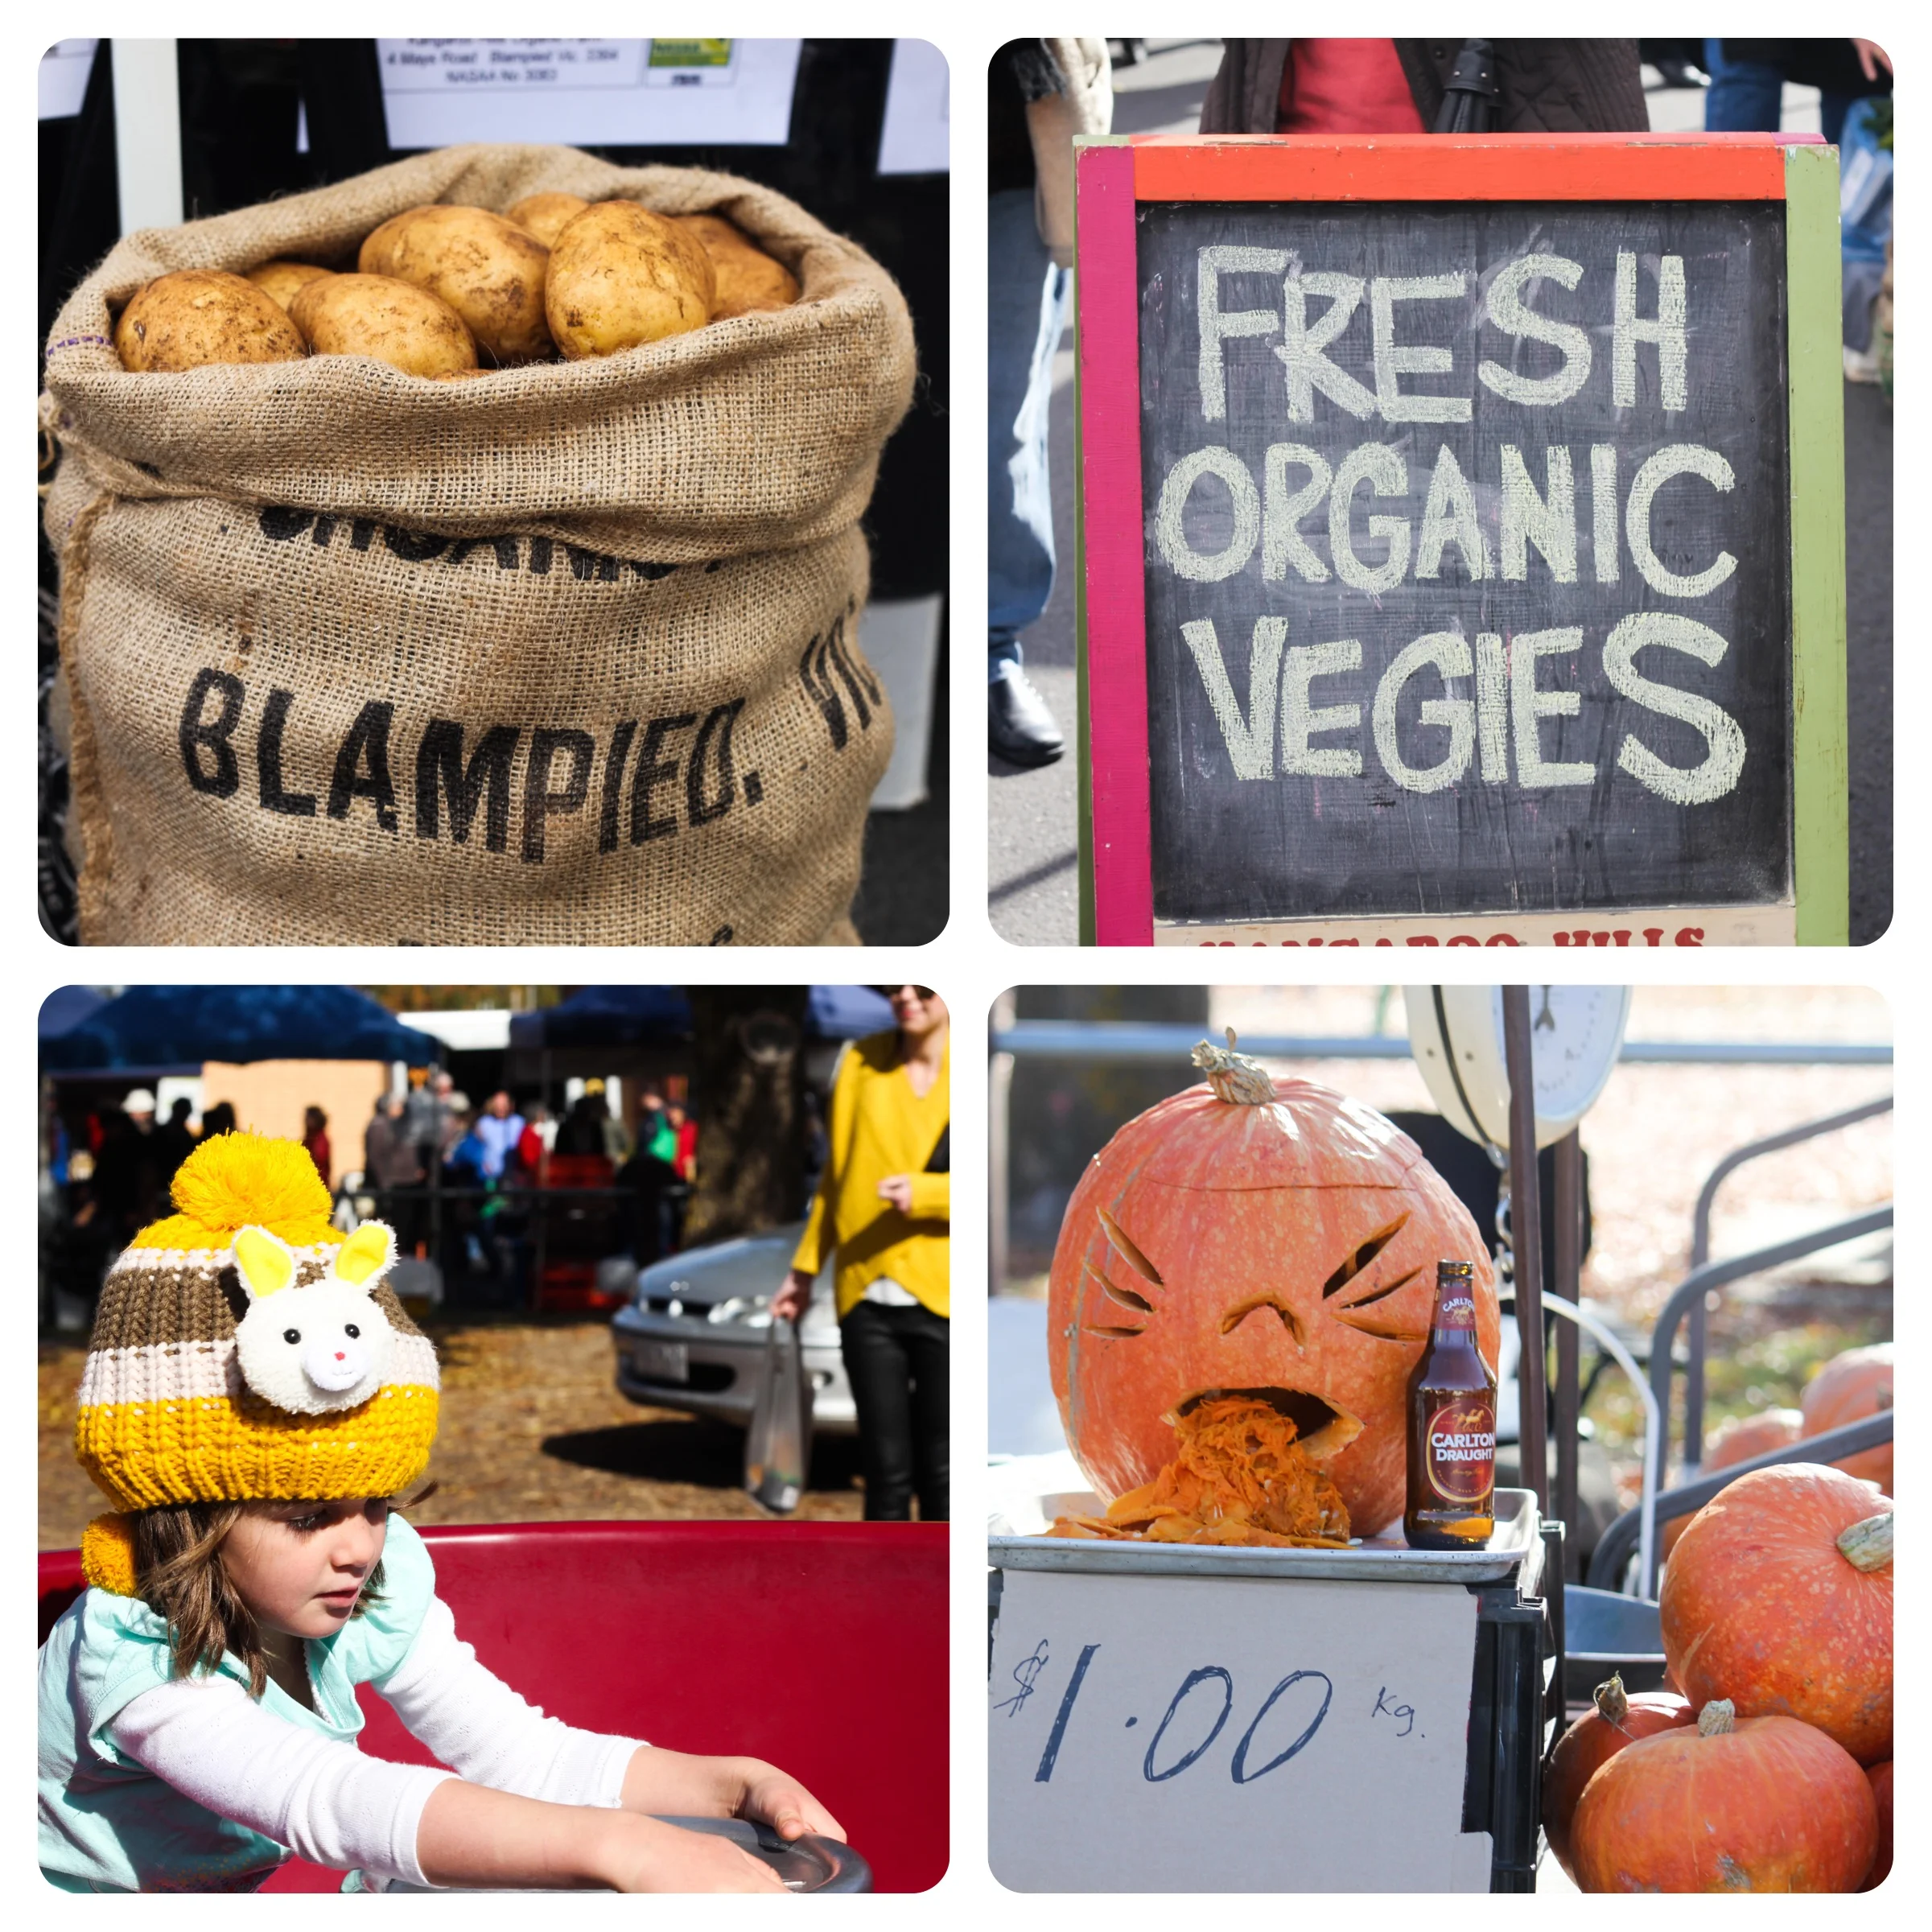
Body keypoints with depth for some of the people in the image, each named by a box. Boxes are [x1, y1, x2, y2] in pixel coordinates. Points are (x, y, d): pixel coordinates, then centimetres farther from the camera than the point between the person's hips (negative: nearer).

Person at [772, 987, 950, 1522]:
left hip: (941, 1297, -2)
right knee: (885, 1467, 3)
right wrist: (805, 1268, 16)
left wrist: (924, 1192, -20)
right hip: (867, 1296, 2)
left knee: (941, 1470, 2)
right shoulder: (861, 1062, 8)